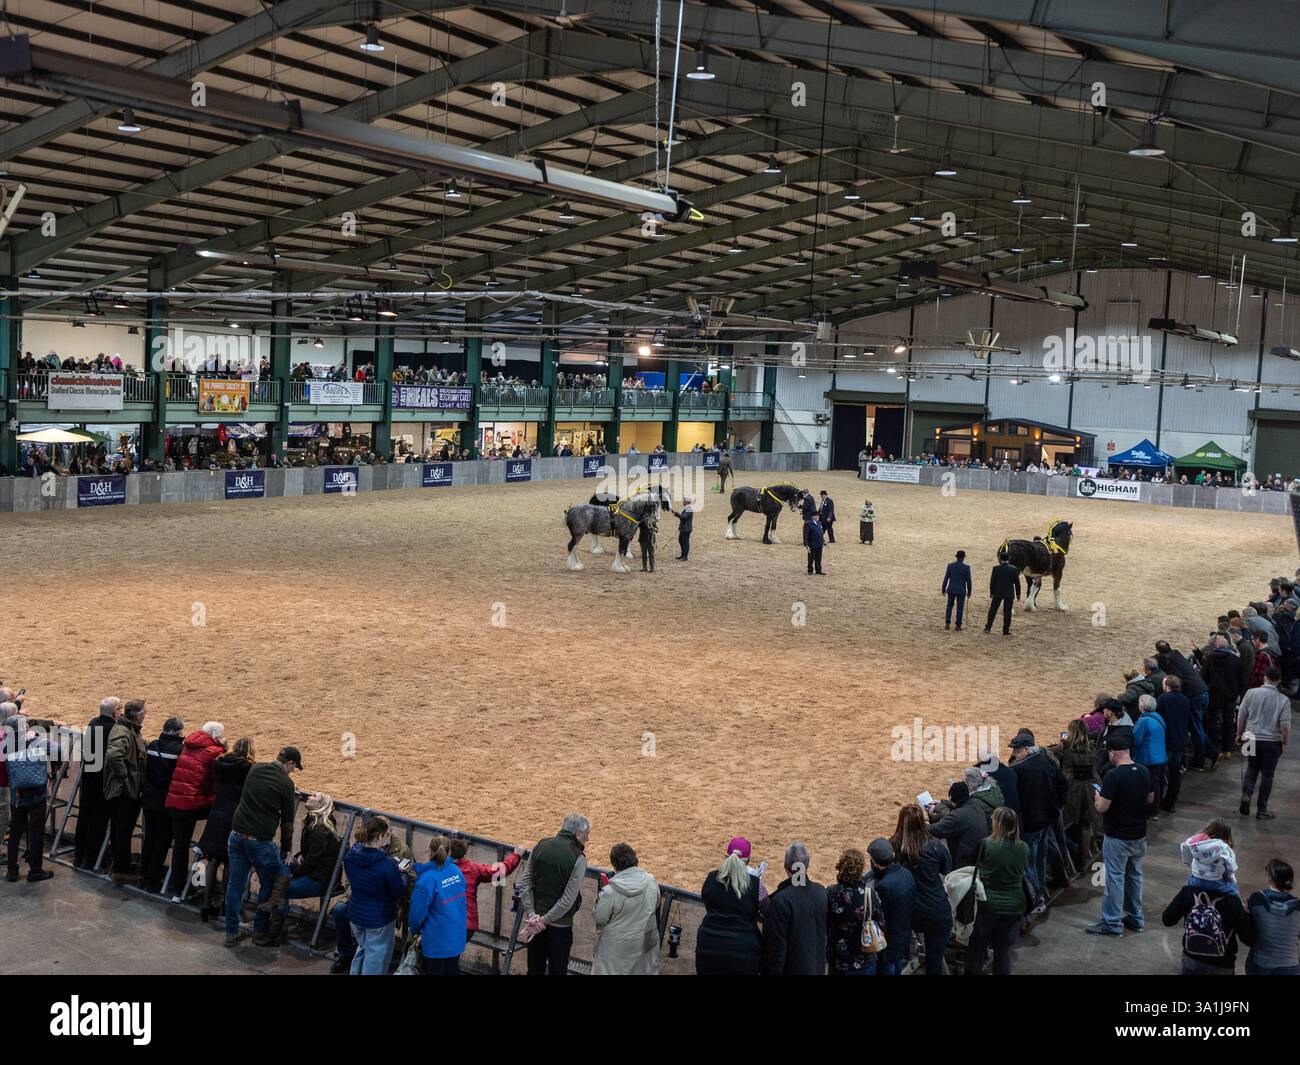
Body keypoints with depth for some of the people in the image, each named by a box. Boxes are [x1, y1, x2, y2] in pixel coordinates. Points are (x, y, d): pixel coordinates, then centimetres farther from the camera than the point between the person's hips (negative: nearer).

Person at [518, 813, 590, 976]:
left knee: (535, 969, 19)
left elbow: (524, 884, -3)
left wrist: (531, 914, -6)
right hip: (559, 924, -5)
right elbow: (568, 900, -20)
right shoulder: (578, 858, -16)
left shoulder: (541, 845, -1)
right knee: (557, 970, 11)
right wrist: (544, 920, -13)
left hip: (534, 921, 5)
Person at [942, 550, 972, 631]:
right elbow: (968, 581, -5)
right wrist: (969, 591, 7)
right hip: (961, 591, -2)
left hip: (951, 590, 2)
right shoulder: (966, 568, -10)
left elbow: (946, 578, -2)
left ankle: (947, 624, 12)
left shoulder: (950, 566, -6)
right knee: (960, 608, 7)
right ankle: (958, 626, 7)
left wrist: (943, 589, 8)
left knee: (950, 605, 17)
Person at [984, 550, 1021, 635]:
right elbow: (1017, 583, 1)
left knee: (992, 610, 12)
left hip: (997, 593, -1)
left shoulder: (996, 568, -9)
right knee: (1007, 612, 6)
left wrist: (991, 592, 6)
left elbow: (992, 582, -5)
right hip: (1010, 593, 1)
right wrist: (1018, 594, 9)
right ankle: (1006, 630, 7)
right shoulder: (1014, 569, -3)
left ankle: (988, 627, 13)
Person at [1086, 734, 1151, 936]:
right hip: (1139, 834, 7)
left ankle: (1112, 923, 8)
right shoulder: (1143, 772, 0)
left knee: (1115, 878, 1)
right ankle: (1135, 918, 28)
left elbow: (1102, 807, -22)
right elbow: (1149, 799, 13)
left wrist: (1098, 797, -3)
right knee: (1135, 875, 18)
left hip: (1117, 837, -7)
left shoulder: (1113, 776, -23)